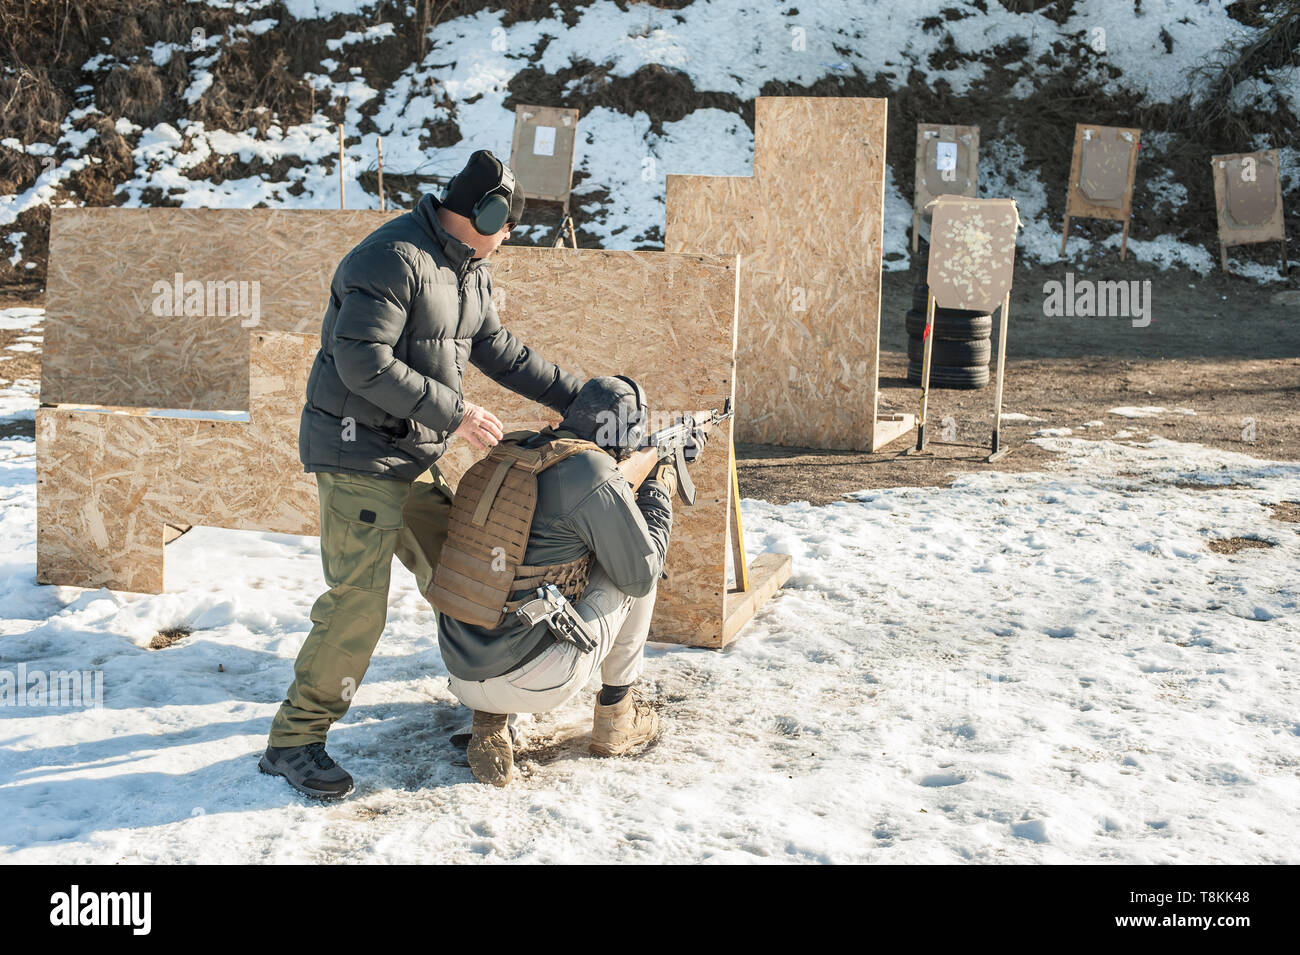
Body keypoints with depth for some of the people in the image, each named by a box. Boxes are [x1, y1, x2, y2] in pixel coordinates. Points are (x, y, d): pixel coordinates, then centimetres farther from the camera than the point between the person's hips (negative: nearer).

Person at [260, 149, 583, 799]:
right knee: (357, 601, -11)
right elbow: (362, 361, -26)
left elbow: (496, 349, 20)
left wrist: (574, 396, 16)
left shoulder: (469, 269, 12)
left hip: (413, 454, 9)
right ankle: (293, 740, -1)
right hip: (358, 452, -9)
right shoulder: (394, 258, -20)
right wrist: (451, 413, -24)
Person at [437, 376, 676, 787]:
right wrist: (659, 494, 12)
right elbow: (640, 574, -2)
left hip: (462, 674, 7)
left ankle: (488, 723, 15)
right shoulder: (596, 475, -12)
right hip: (532, 683, -6)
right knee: (631, 569, 12)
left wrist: (626, 494, 30)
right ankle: (616, 718, 22)